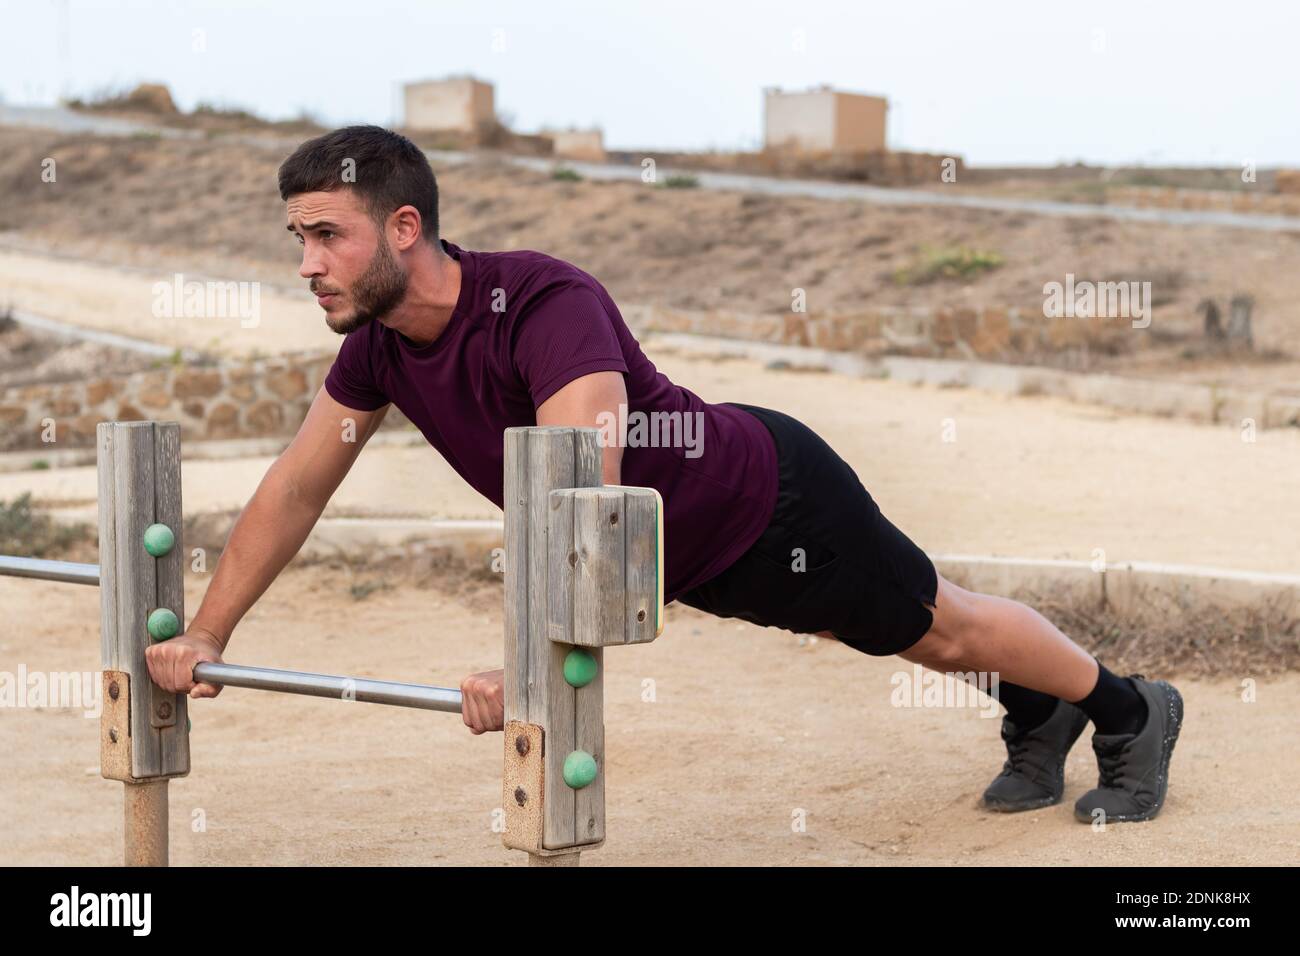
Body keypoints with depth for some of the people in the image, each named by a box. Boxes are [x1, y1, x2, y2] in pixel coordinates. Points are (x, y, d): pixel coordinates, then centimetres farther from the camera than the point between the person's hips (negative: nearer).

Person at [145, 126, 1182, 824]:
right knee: (912, 634, 27)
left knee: (937, 626, 13)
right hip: (696, 559, 7)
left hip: (766, 503, -7)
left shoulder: (548, 304, -38)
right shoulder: (378, 346, -12)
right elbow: (295, 489, -3)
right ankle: (1040, 715, 52)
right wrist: (205, 637, -5)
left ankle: (1128, 710, 38)